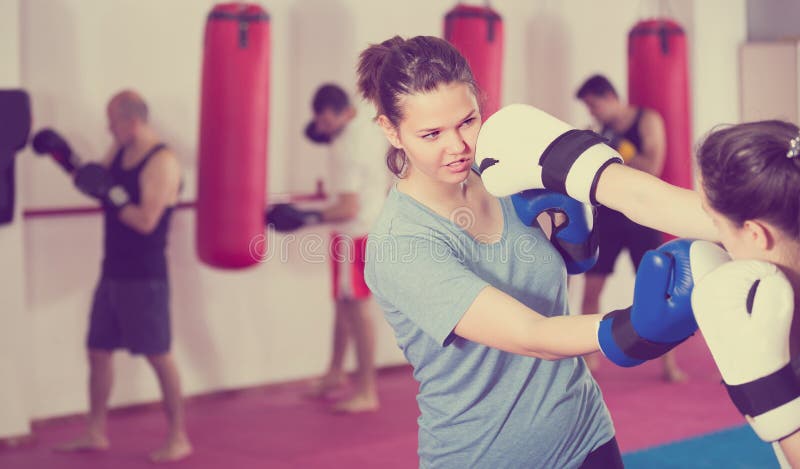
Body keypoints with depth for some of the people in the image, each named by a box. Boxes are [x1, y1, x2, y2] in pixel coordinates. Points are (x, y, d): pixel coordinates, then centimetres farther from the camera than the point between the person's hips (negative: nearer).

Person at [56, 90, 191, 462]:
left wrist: (109, 192, -24)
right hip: (113, 273, 8)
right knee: (98, 350, 12)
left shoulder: (162, 163, -18)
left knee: (159, 355, -1)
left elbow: (146, 221, -25)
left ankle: (179, 438, 10)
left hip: (145, 278, -8)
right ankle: (96, 433, 24)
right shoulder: (119, 151, 7)